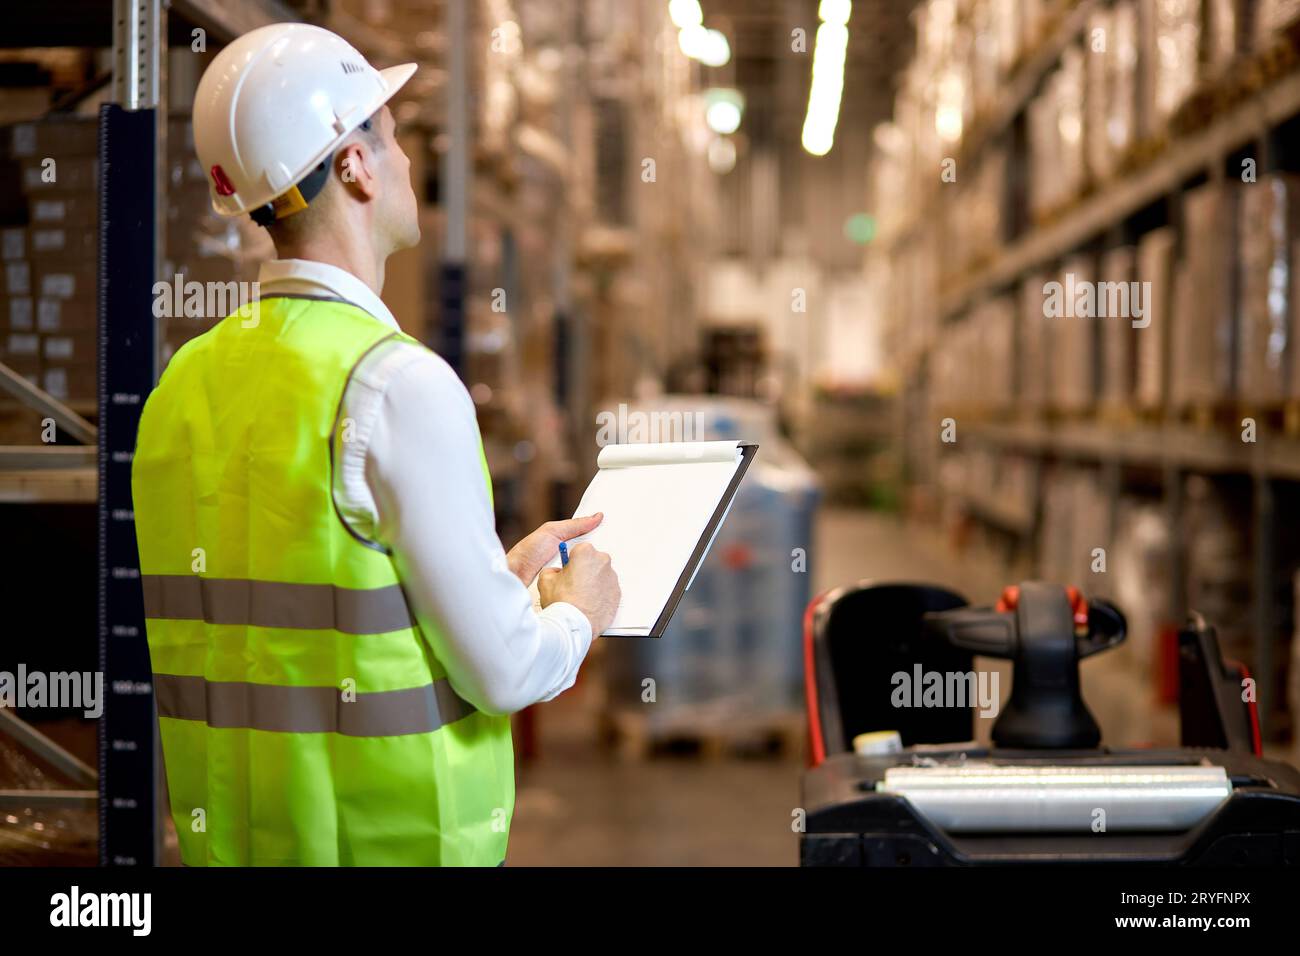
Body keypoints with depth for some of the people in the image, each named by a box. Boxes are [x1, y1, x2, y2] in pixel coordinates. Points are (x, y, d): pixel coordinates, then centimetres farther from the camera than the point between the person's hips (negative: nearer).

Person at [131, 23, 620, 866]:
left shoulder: (187, 384, 4)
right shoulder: (401, 385, -18)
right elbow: (502, 671, -16)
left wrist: (501, 573, 19)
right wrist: (578, 612, 6)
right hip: (397, 834, -7)